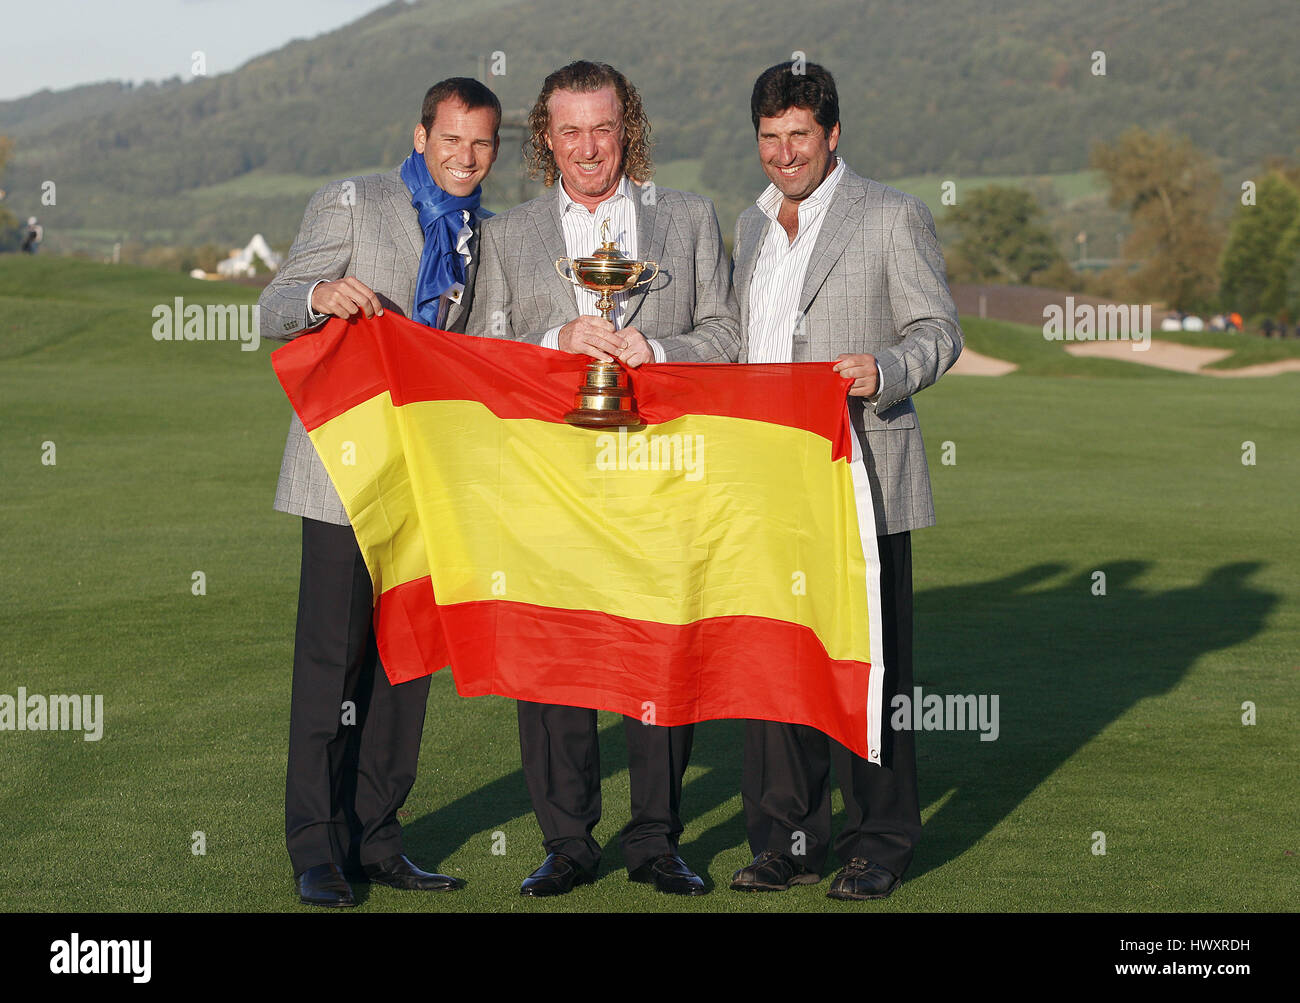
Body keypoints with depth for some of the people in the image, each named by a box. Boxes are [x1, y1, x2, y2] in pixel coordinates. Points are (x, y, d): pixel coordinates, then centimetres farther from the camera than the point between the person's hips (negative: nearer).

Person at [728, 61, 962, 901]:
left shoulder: (893, 218, -1)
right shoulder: (753, 225, 18)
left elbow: (938, 329, -3)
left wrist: (882, 372, -23)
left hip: (861, 478, -5)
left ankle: (881, 843, 7)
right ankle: (790, 838, 14)